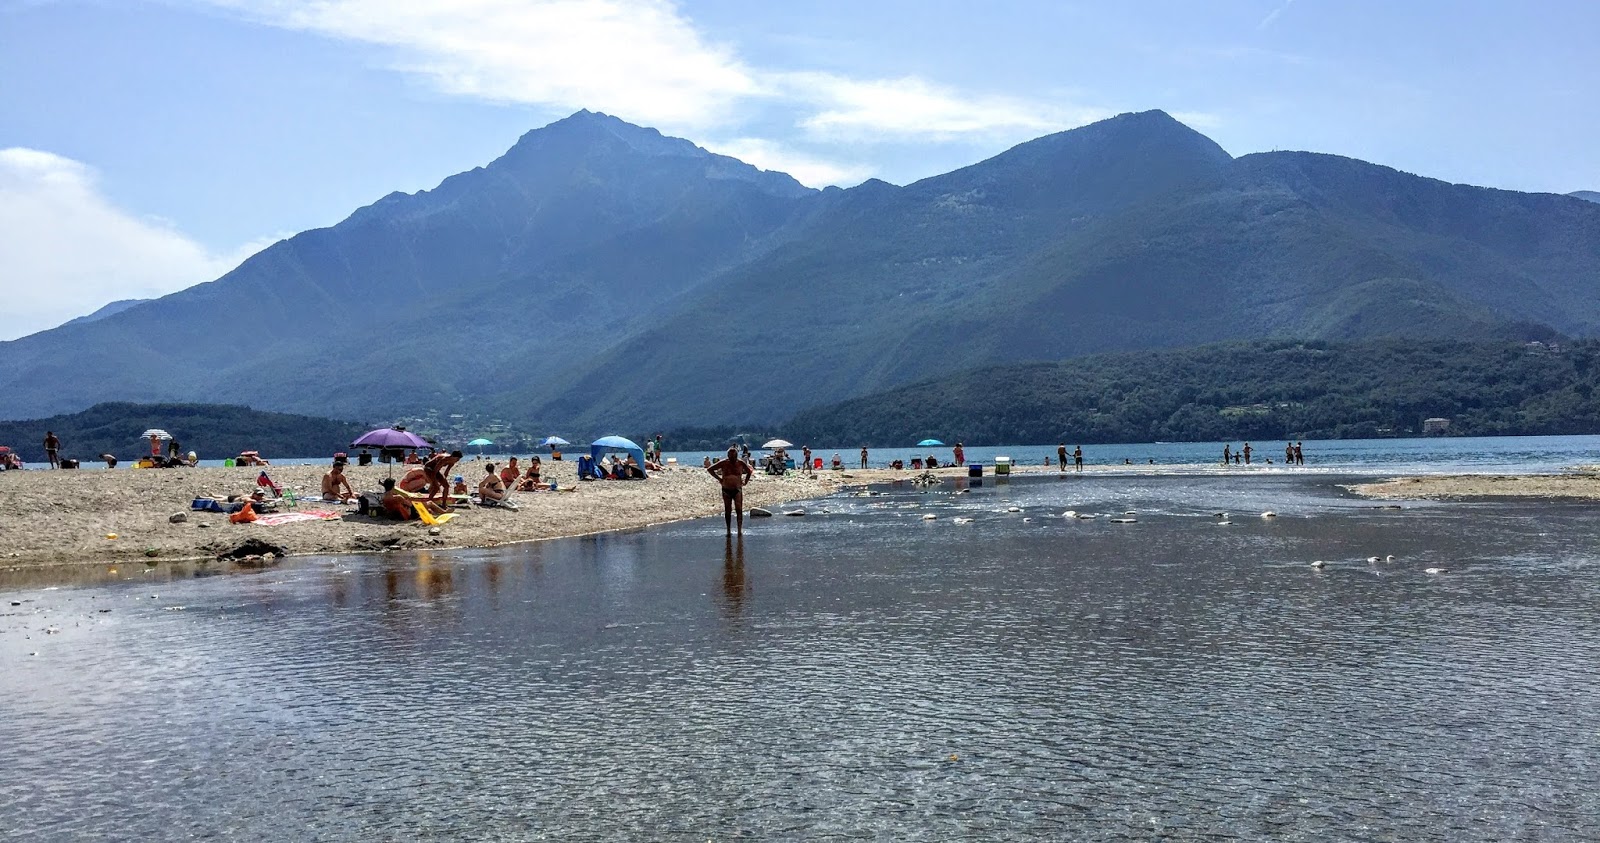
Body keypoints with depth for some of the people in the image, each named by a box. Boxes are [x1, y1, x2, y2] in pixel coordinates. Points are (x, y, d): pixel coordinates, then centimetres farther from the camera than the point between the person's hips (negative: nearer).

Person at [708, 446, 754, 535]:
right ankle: (728, 530, 14)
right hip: (726, 490, 0)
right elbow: (710, 470, 2)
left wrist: (745, 481, 5)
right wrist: (719, 478, -2)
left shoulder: (741, 463, -2)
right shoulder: (723, 463, -6)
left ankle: (740, 530, -10)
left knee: (739, 510, -11)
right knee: (727, 511, 6)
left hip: (737, 490, 0)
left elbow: (749, 472, 17)